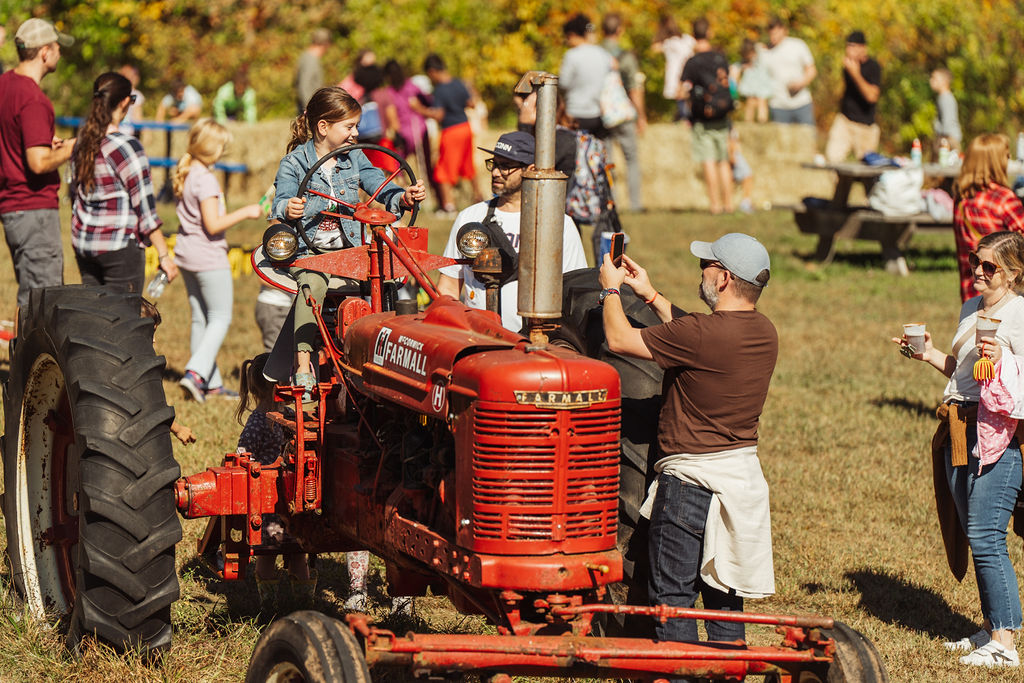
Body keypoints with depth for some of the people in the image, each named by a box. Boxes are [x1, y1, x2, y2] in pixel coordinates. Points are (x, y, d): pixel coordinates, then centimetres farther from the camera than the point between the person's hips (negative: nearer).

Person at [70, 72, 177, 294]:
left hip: (82, 243, 7)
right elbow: (145, 207, -13)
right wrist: (164, 256, -8)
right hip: (120, 247, -7)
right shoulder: (126, 147, -14)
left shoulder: (81, 143, 7)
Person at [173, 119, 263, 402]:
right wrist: (245, 212, -16)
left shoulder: (185, 174, 8)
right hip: (209, 256, -9)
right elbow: (213, 225, -23)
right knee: (220, 318, -1)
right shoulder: (205, 179, -19)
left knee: (200, 318, 12)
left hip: (186, 252, 9)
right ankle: (196, 372, -14)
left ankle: (211, 383, 16)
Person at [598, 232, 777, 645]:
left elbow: (619, 339, -14)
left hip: (690, 479, -8)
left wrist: (611, 290, 4)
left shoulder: (701, 335, -23)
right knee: (724, 595, 15)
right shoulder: (764, 333, 2)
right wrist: (650, 295, 23)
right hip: (743, 474, 8)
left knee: (673, 595, 1)